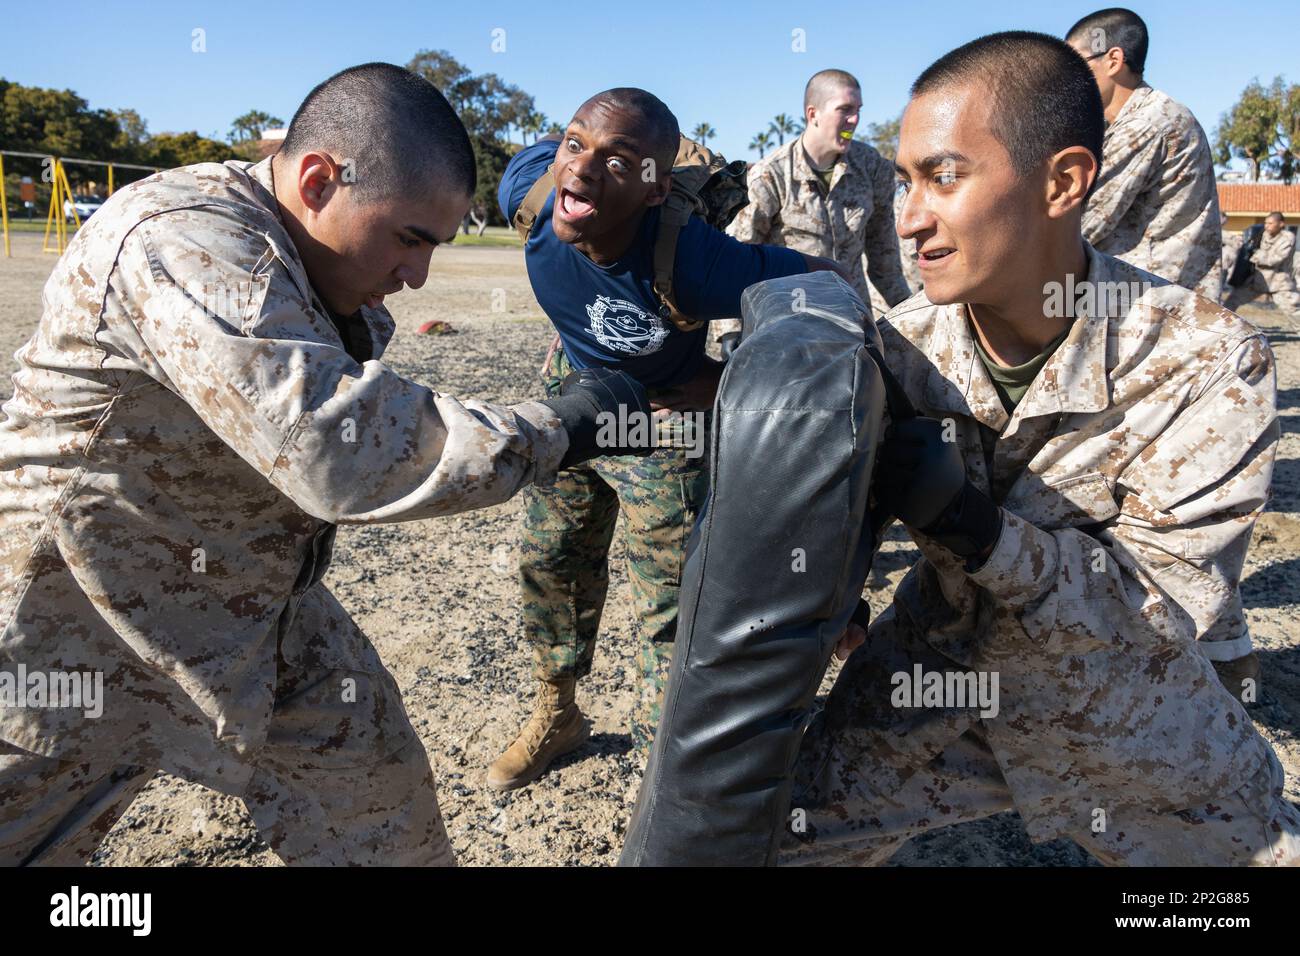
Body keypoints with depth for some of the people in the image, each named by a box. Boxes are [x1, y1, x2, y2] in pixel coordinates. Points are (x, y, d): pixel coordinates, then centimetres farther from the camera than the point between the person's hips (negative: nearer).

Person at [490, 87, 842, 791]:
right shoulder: (528, 187, -26)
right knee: (549, 563, 18)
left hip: (664, 419, -5)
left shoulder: (693, 262, -40)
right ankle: (557, 715, 43)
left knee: (667, 615, -1)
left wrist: (726, 378, -23)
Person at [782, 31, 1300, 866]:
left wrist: (974, 524, -37)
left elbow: (1168, 610, -22)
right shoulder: (901, 349, -16)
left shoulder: (1208, 364, -22)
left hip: (1132, 727, 0)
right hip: (934, 684, 1)